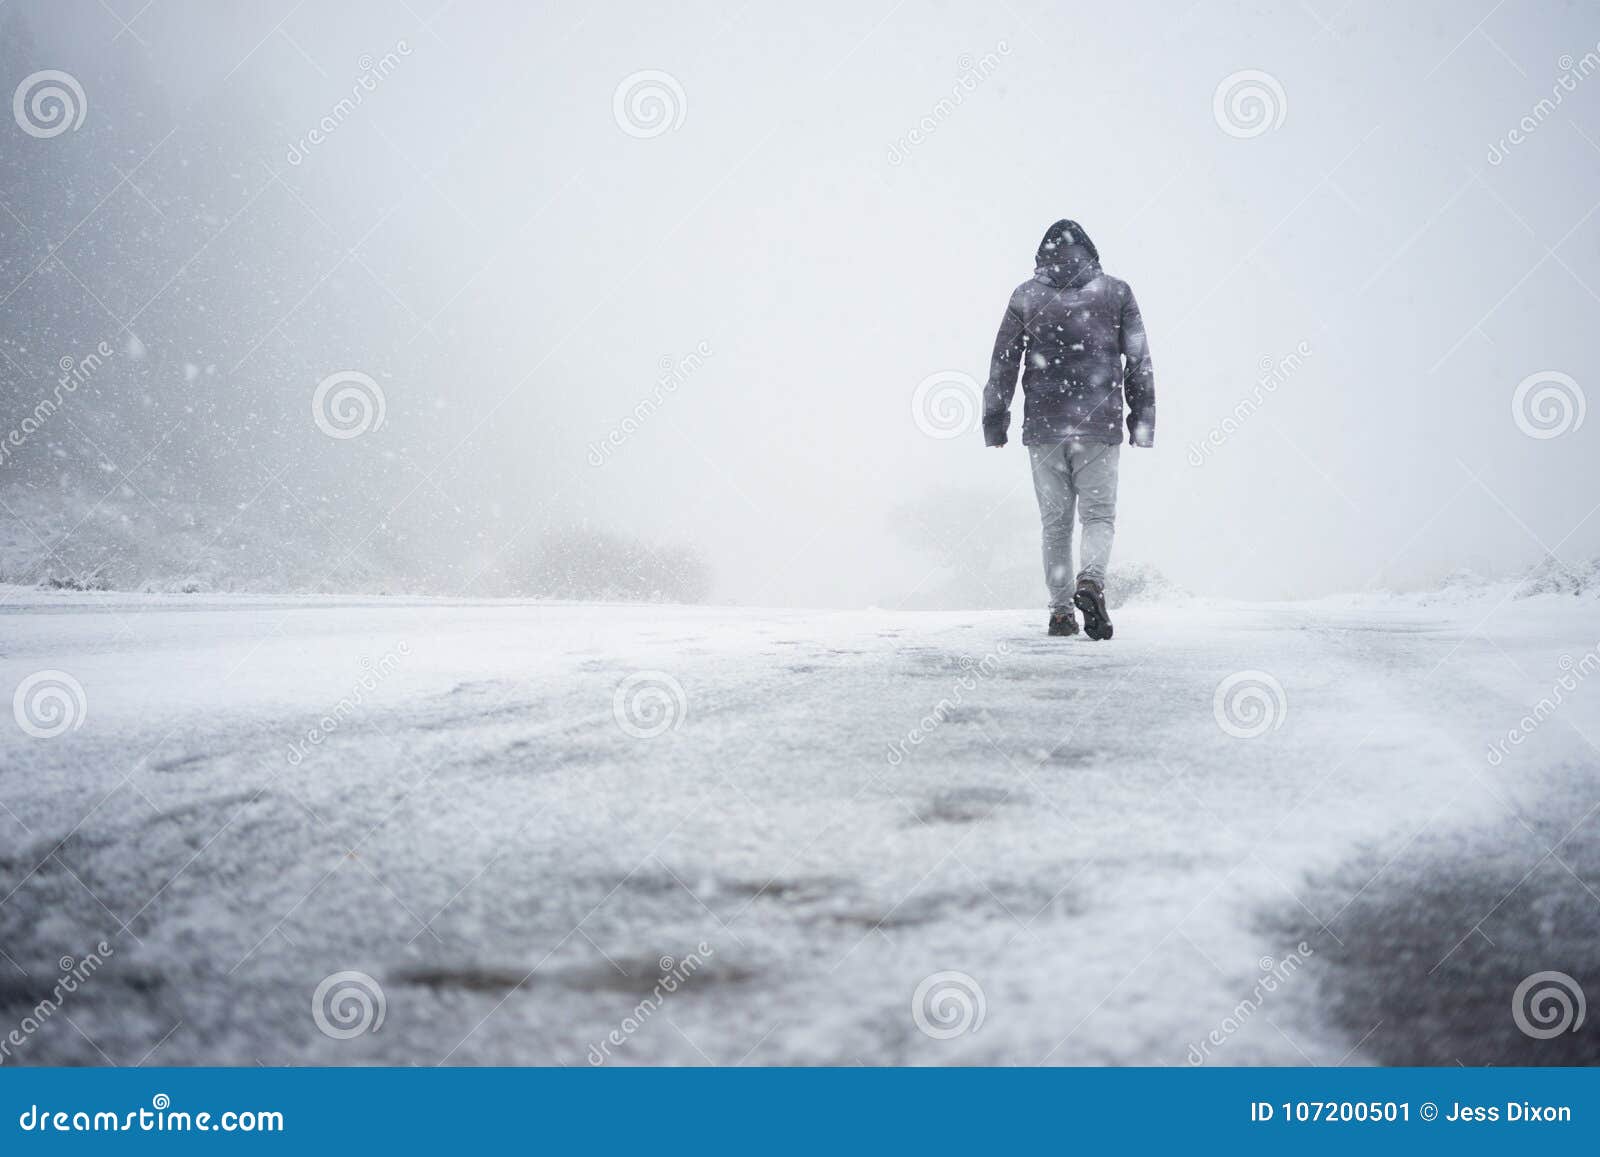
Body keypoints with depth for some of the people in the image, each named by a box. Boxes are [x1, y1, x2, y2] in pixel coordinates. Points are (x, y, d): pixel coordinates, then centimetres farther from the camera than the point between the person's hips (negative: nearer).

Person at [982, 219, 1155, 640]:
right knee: (1099, 514, 3)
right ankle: (1091, 581, -24)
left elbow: (1003, 363, 5)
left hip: (1043, 428, 1)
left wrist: (994, 422, 10)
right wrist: (1142, 422, 9)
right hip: (1099, 426, -1)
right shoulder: (1116, 292, 5)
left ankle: (1061, 610, 7)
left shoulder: (1026, 296, 6)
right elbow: (1139, 362, 4)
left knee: (1054, 522, 10)